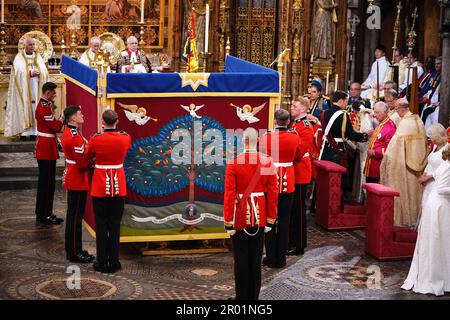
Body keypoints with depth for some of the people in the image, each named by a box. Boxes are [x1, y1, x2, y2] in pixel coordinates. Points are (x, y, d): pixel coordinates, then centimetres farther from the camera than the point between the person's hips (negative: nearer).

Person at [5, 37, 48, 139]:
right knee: (24, 108, -7)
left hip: (36, 87, 3)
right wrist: (30, 72, -15)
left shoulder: (38, 56, 13)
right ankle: (24, 132, -7)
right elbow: (18, 71, -10)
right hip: (23, 88, -3)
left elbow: (44, 71, 4)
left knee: (35, 108, -3)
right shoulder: (19, 57, 3)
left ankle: (34, 132, -3)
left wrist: (35, 72, -14)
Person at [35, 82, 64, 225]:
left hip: (48, 150, 10)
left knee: (49, 182, 13)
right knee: (45, 182, -5)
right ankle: (43, 215, 1)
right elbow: (55, 127, -19)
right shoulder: (44, 107, -17)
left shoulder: (45, 106, 15)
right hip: (45, 150, -10)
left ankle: (46, 213, 19)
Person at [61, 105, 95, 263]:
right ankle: (74, 253, 5)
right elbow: (82, 163, -22)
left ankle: (73, 249, 25)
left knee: (74, 216, 16)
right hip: (77, 181, -10)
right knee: (75, 217, -2)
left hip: (72, 178, 10)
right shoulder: (75, 136, -22)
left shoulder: (68, 132, 10)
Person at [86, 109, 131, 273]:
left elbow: (87, 157, 7)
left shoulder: (96, 139, -12)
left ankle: (102, 263, 10)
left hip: (100, 187, -2)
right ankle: (114, 263, 13)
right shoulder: (125, 138, -6)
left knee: (101, 226, 6)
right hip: (119, 187, 2)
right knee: (115, 225, 9)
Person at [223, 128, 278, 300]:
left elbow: (229, 195, -13)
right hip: (259, 217, 3)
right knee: (256, 259, 10)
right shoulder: (268, 162, -4)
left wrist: (228, 223, -6)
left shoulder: (233, 163, -13)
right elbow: (273, 194, -1)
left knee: (241, 260, 6)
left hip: (240, 217, -2)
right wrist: (270, 220, 7)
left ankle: (242, 297, 13)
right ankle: (254, 296, 17)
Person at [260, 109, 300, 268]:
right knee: (284, 221, 9)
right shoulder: (295, 137, -5)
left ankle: (271, 258, 10)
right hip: (288, 182, 2)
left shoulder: (266, 137, -13)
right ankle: (281, 258, 13)